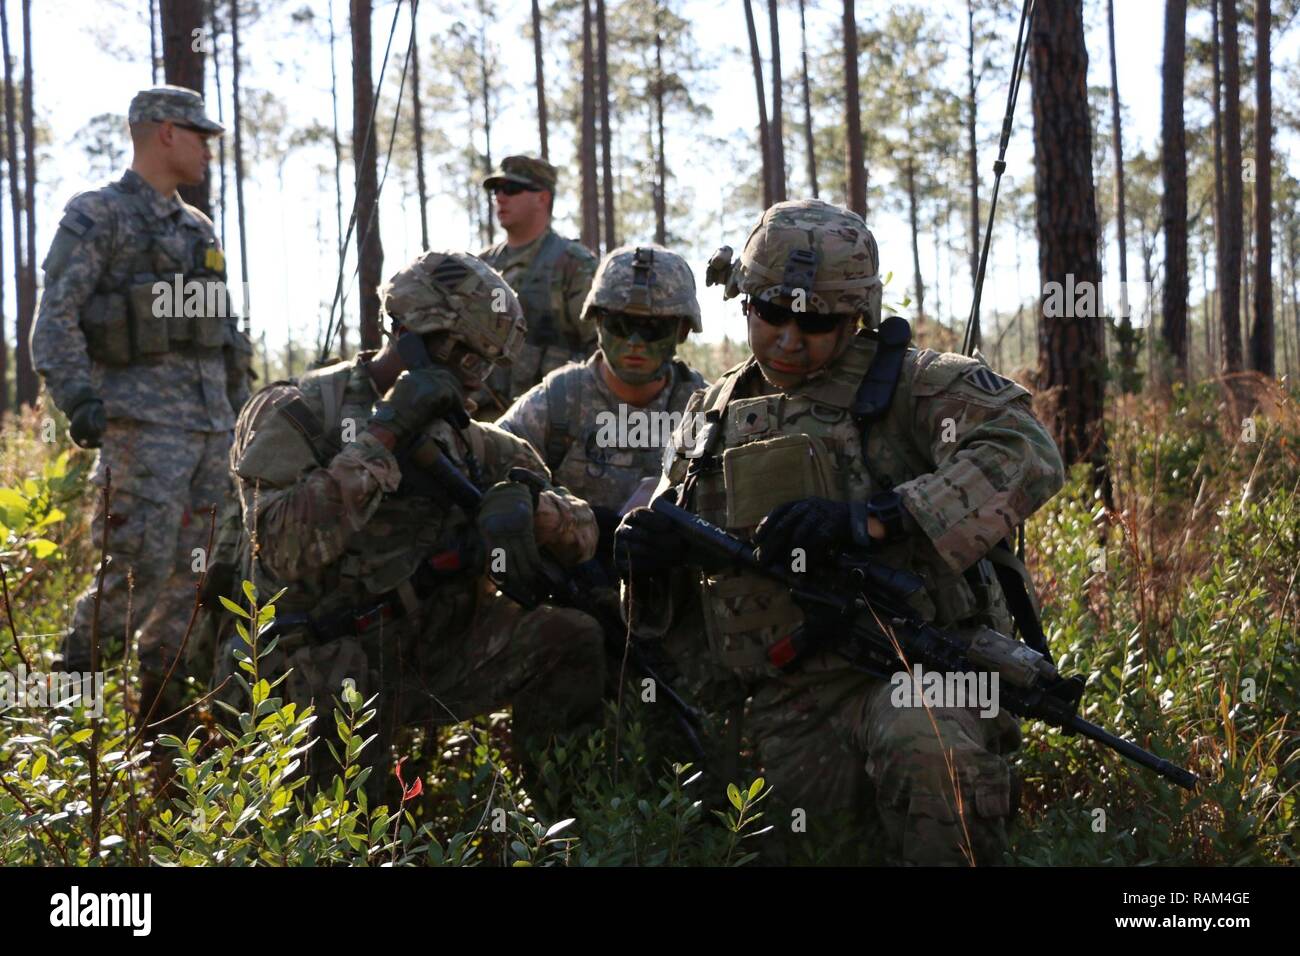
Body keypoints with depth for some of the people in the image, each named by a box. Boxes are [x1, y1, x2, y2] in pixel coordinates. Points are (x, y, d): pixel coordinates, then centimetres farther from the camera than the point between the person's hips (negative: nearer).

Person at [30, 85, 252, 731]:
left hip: (210, 420, 7)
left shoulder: (198, 229, 20)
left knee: (193, 572, 7)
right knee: (141, 568, -14)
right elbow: (55, 319, -11)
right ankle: (73, 678, 1)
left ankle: (163, 703, 15)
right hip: (144, 419, -7)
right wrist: (79, 399, -23)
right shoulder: (96, 217, -3)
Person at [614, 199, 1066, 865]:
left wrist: (869, 520, -26)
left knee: (928, 750, -35)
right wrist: (648, 559, -3)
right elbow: (666, 605, 24)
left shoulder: (907, 381, 2)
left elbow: (1024, 456, -17)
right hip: (786, 704, 5)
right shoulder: (712, 419, 17)